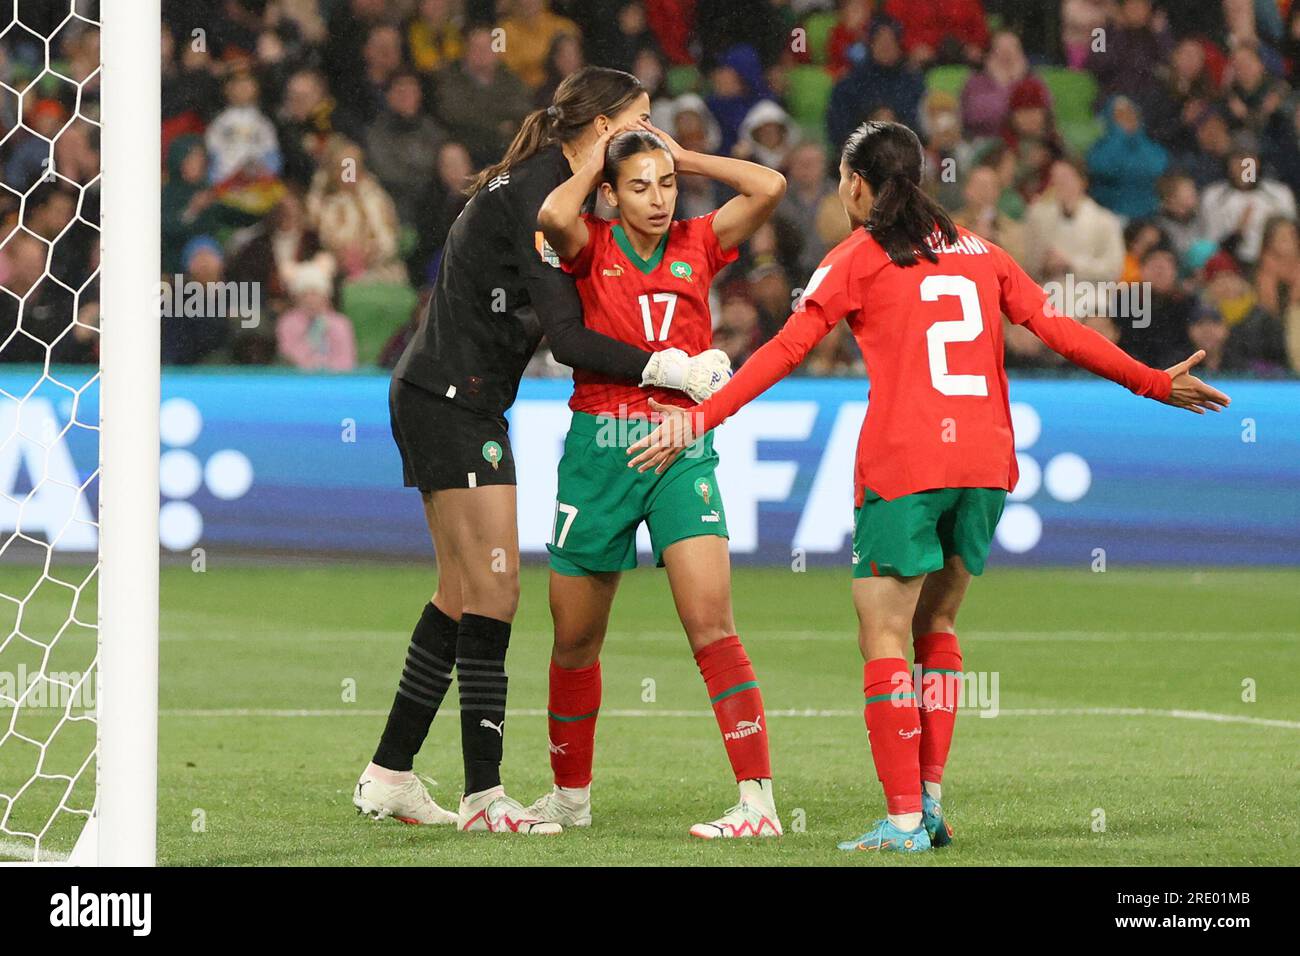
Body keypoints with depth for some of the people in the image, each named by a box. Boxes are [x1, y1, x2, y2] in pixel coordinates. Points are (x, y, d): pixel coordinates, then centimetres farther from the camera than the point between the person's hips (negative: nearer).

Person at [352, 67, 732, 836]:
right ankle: (484, 796, -8)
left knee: (464, 593, 13)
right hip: (452, 401, -10)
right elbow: (568, 338, -22)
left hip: (456, 404, 10)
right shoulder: (539, 192, -18)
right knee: (494, 590, -9)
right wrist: (668, 370, -20)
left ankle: (389, 775, 19)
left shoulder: (546, 186, 13)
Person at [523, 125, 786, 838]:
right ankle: (570, 795, 30)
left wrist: (683, 158, 3)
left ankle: (758, 801, -19)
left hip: (681, 449, 0)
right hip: (598, 448, 0)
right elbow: (554, 216, -21)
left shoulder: (697, 244, 7)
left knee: (710, 623, -15)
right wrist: (593, 165, -4)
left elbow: (769, 187, -4)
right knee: (575, 639, 10)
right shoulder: (591, 247, 2)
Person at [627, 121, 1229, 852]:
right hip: (985, 462, 5)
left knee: (884, 635, -3)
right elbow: (1060, 330, 14)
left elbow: (785, 351, -3)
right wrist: (1155, 383, 23)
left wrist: (701, 419, -2)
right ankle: (930, 799, 12)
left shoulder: (857, 258, 3)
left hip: (904, 464, -5)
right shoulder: (978, 252, 16)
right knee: (936, 625, 18)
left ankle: (905, 820, -10)